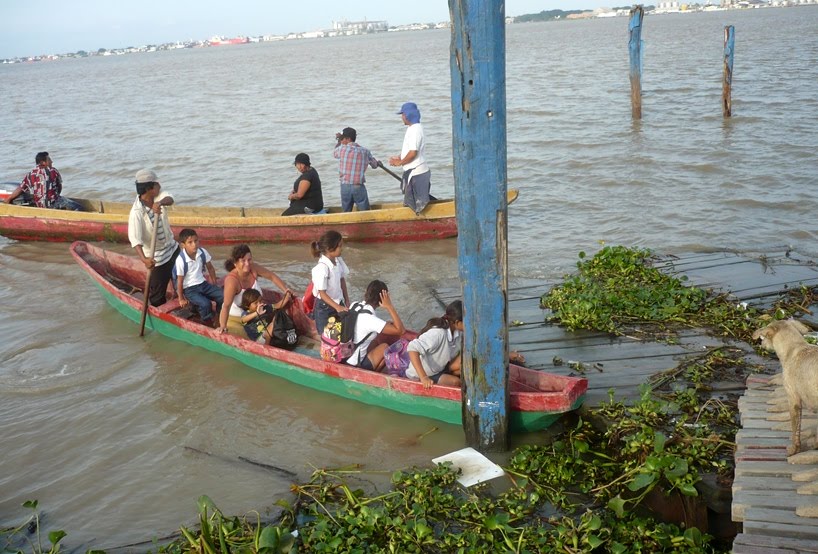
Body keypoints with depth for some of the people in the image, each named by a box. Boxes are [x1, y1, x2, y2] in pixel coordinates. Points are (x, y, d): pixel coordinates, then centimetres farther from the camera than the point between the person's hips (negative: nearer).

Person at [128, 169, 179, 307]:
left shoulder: (157, 196, -10)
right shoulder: (137, 212, -28)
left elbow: (170, 199, -29)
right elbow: (135, 239, -36)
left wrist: (160, 203, -52)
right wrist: (143, 259, -50)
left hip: (172, 247, 7)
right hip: (157, 257, -7)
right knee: (158, 295, 6)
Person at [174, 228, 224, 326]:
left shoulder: (202, 252, -7)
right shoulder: (181, 260, -21)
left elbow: (210, 268, 10)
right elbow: (180, 281, -13)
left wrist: (214, 284, 11)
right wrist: (181, 299, -7)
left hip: (203, 283, 5)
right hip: (189, 289, -5)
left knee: (223, 296, -13)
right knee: (205, 304, -29)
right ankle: (208, 325, -3)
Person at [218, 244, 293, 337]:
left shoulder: (253, 269, -15)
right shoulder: (232, 280, -31)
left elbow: (272, 277, -1)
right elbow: (226, 306, -35)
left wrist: (286, 291, -9)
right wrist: (223, 326, -45)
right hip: (234, 318, -6)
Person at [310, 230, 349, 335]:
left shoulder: (338, 260, -7)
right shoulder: (322, 268, -28)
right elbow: (322, 293, -24)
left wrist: (346, 300, 9)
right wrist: (337, 307, -26)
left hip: (338, 302, 7)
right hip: (324, 306, -7)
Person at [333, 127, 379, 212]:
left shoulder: (342, 149, -4)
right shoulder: (365, 151, 2)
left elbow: (334, 153, 20)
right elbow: (374, 165, 15)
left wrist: (339, 141, 34)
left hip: (345, 186, 1)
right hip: (359, 187, 0)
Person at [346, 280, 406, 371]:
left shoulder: (354, 305, -2)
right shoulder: (369, 319, -26)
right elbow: (400, 330, -26)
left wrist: (388, 323, 6)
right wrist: (390, 307, -23)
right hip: (355, 367, -8)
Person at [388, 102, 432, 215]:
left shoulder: (415, 130, -19)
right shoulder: (413, 128, 12)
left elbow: (413, 153, -24)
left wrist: (399, 162, -11)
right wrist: (399, 157, 9)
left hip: (416, 173, -10)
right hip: (413, 172, 10)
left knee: (418, 204, -4)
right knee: (410, 203, 16)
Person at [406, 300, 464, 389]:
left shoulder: (457, 330, -10)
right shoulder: (438, 333, -33)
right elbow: (413, 349, -42)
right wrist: (423, 377, -45)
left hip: (440, 368, 7)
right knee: (455, 382, -26)